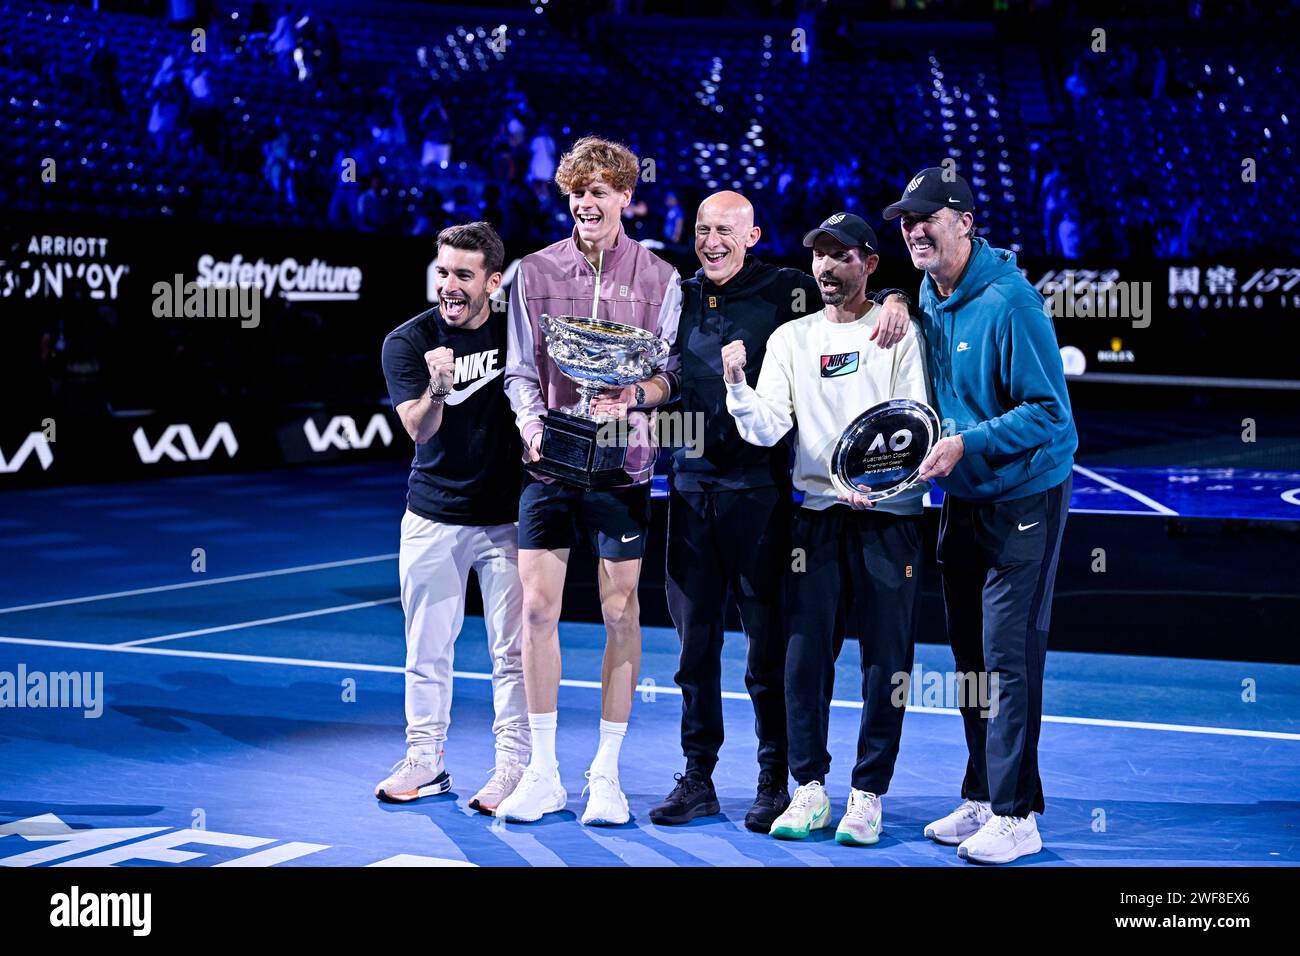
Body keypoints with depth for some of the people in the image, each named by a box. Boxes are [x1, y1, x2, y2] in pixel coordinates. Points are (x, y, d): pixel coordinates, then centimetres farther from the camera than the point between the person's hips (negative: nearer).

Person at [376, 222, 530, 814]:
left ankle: (514, 765, 9)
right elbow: (420, 429, -19)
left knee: (513, 649, 1)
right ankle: (426, 762, 17)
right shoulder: (407, 342, -7)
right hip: (432, 516, 0)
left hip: (507, 515, 0)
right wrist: (437, 389, -39)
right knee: (427, 647, 6)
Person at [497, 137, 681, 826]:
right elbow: (520, 369, 7)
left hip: (623, 464, -1)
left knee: (620, 613, 2)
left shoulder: (659, 278, 3)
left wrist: (633, 396, -17)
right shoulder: (535, 272, 6)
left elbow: (671, 373, 3)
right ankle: (542, 774, 11)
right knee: (537, 608, 0)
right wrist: (531, 420, -12)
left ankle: (606, 774, 12)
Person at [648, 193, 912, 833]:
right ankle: (697, 778, 17)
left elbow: (853, 288, 2)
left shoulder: (784, 293, -1)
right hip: (690, 485, 4)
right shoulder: (681, 298, 12)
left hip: (759, 487, -4)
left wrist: (893, 301, -19)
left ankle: (774, 781, 12)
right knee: (694, 639, 8)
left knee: (767, 642, 2)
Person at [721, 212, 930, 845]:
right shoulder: (791, 338, 11)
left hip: (889, 515, -2)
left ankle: (868, 793, 8)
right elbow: (768, 430, 1)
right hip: (817, 514, 3)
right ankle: (810, 789, 11)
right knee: (804, 654, 0)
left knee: (884, 659, -1)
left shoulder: (901, 334, 3)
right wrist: (737, 385, -18)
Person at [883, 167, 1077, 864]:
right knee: (971, 654, 13)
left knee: (1009, 657, -8)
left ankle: (1015, 817, -2)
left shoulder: (1009, 302, -19)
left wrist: (967, 444, -26)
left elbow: (1049, 411, -20)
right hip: (962, 498, 8)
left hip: (1024, 498, -8)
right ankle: (982, 799, 24)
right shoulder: (928, 296, 6)